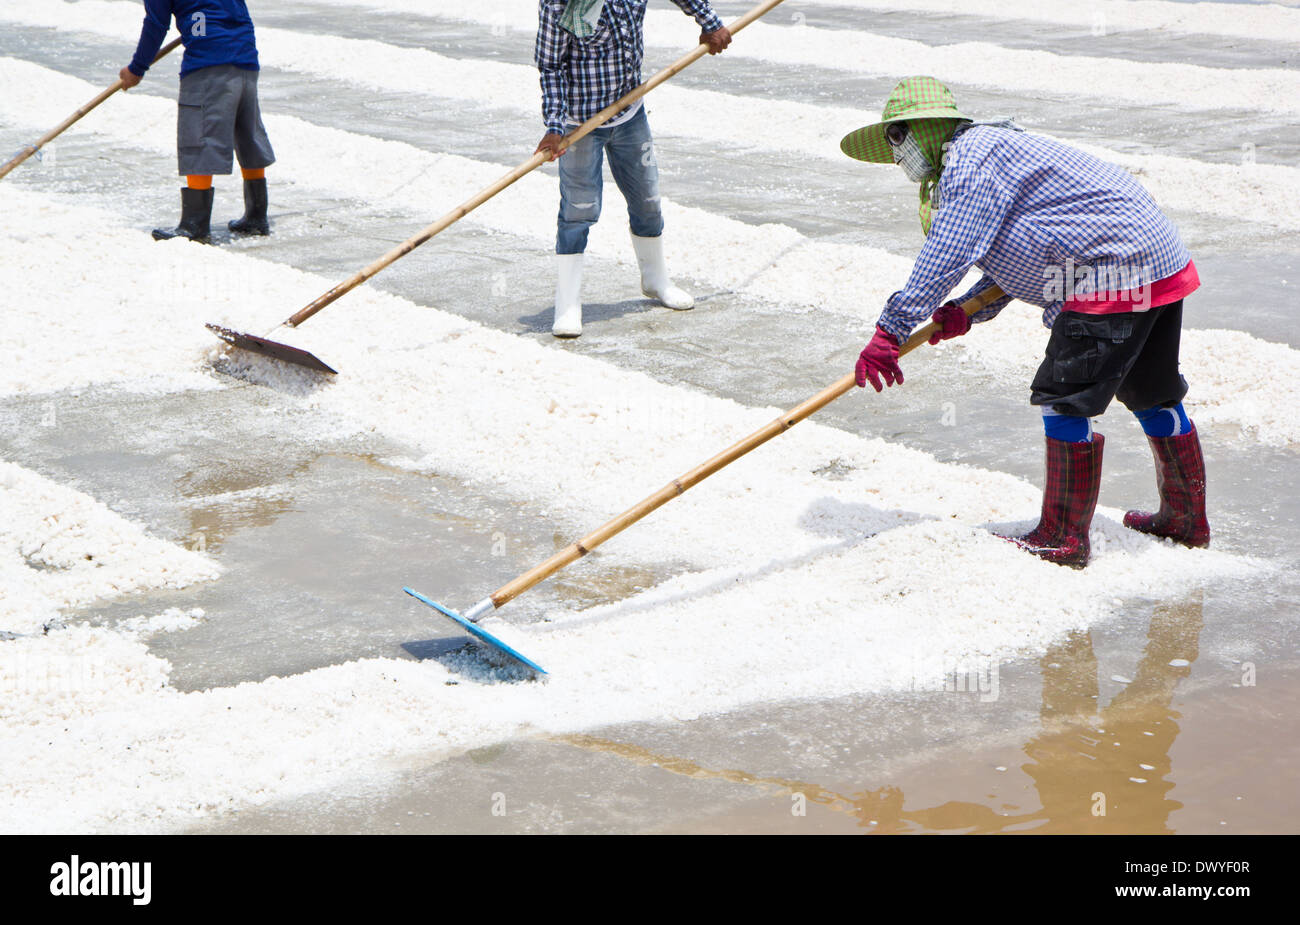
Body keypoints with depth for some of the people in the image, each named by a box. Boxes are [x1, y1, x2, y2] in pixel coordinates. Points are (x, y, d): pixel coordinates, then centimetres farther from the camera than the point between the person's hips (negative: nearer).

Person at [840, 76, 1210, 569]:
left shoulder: (972, 157, -12)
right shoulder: (987, 151, 22)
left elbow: (946, 256, -20)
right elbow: (1014, 261, 22)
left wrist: (889, 330, -18)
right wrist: (966, 312, 6)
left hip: (1115, 272, -11)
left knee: (1065, 398, -7)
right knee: (1150, 394, 22)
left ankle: (1064, 539, -1)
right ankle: (1187, 518, 35)